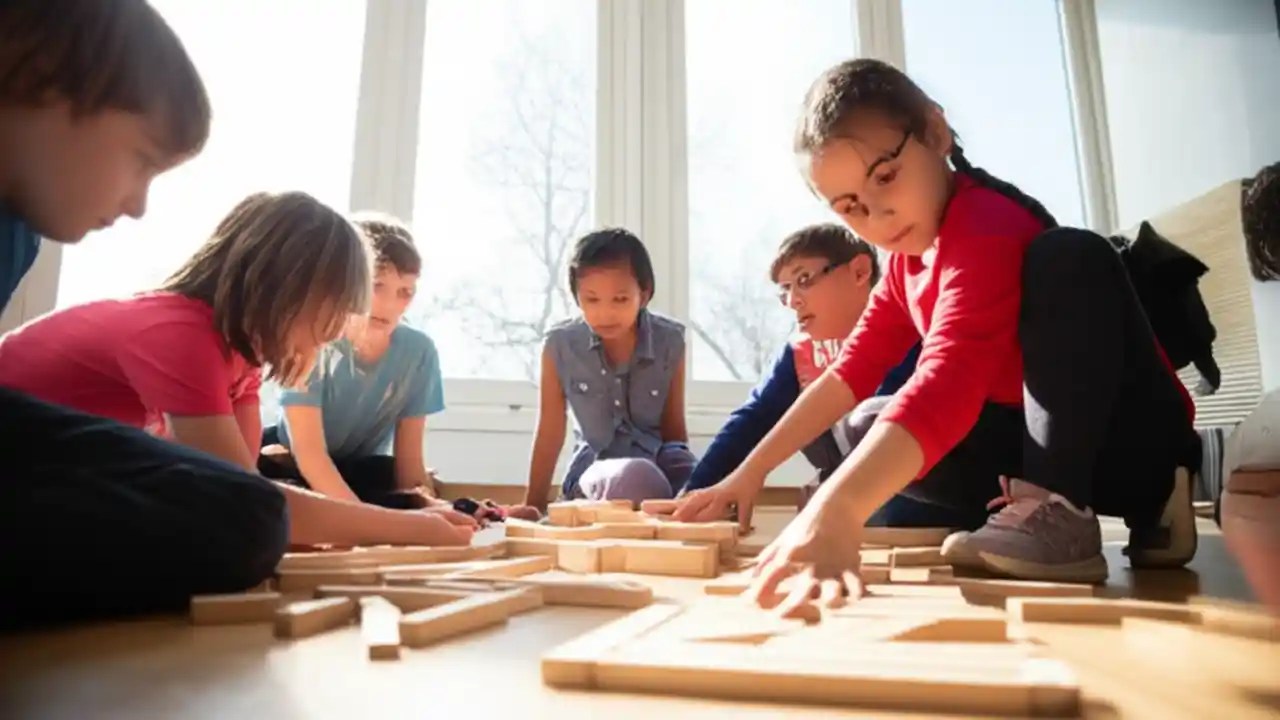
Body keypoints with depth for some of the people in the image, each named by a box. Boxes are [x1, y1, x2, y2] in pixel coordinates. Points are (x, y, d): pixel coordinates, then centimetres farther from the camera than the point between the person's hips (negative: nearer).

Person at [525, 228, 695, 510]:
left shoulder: (669, 340, -7)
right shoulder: (561, 345, -8)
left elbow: (674, 427, 3)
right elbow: (550, 432, 2)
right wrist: (533, 506, 8)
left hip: (659, 460, 3)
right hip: (595, 466, -2)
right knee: (635, 479, -38)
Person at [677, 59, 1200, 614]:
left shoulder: (985, 230, -26)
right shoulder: (909, 256, 3)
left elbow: (946, 382, -43)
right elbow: (851, 372, 3)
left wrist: (835, 512, -56)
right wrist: (750, 473, -4)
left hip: (1138, 440, -8)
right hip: (1047, 442, 9)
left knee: (1068, 257, -31)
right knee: (869, 441, -4)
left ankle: (1059, 511, -21)